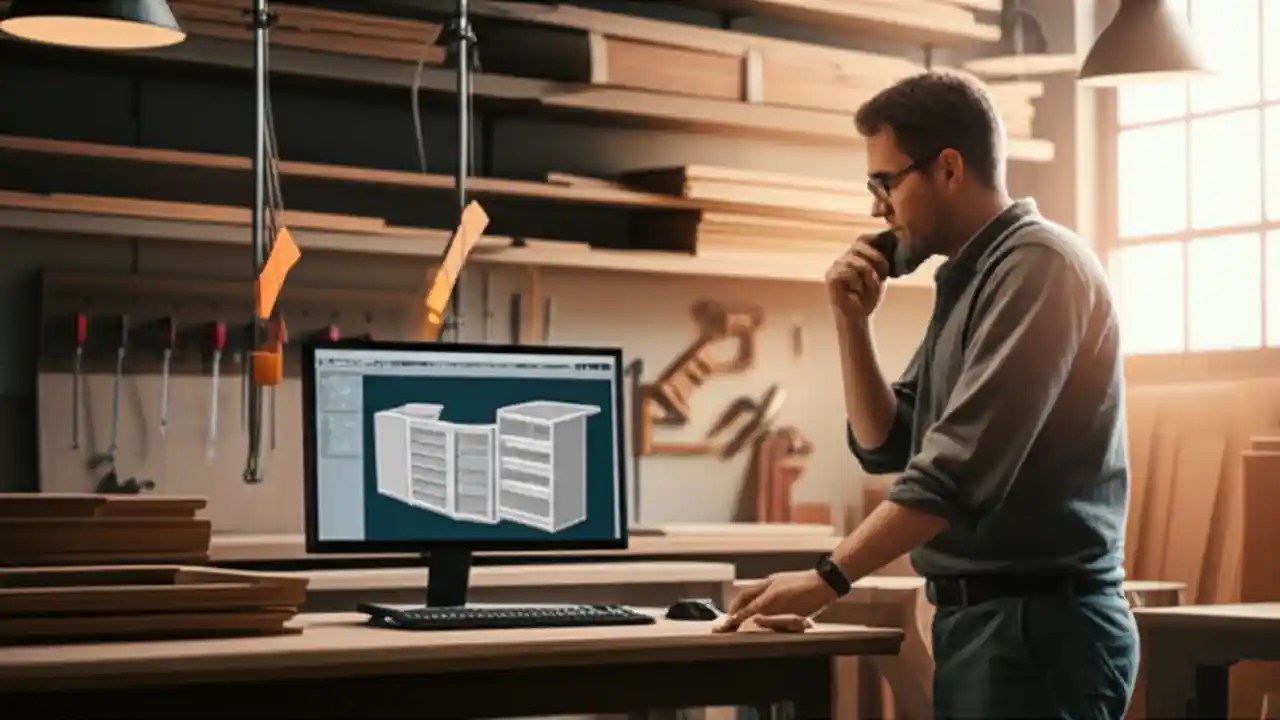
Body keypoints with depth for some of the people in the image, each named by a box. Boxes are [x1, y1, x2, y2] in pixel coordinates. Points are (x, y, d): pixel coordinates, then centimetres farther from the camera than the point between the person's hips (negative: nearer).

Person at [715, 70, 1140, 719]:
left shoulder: (1037, 264, -13)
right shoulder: (966, 281, 16)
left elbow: (962, 468, -22)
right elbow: (885, 446, 19)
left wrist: (826, 579, -22)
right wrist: (852, 321, 5)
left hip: (1038, 621, -9)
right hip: (978, 616, 9)